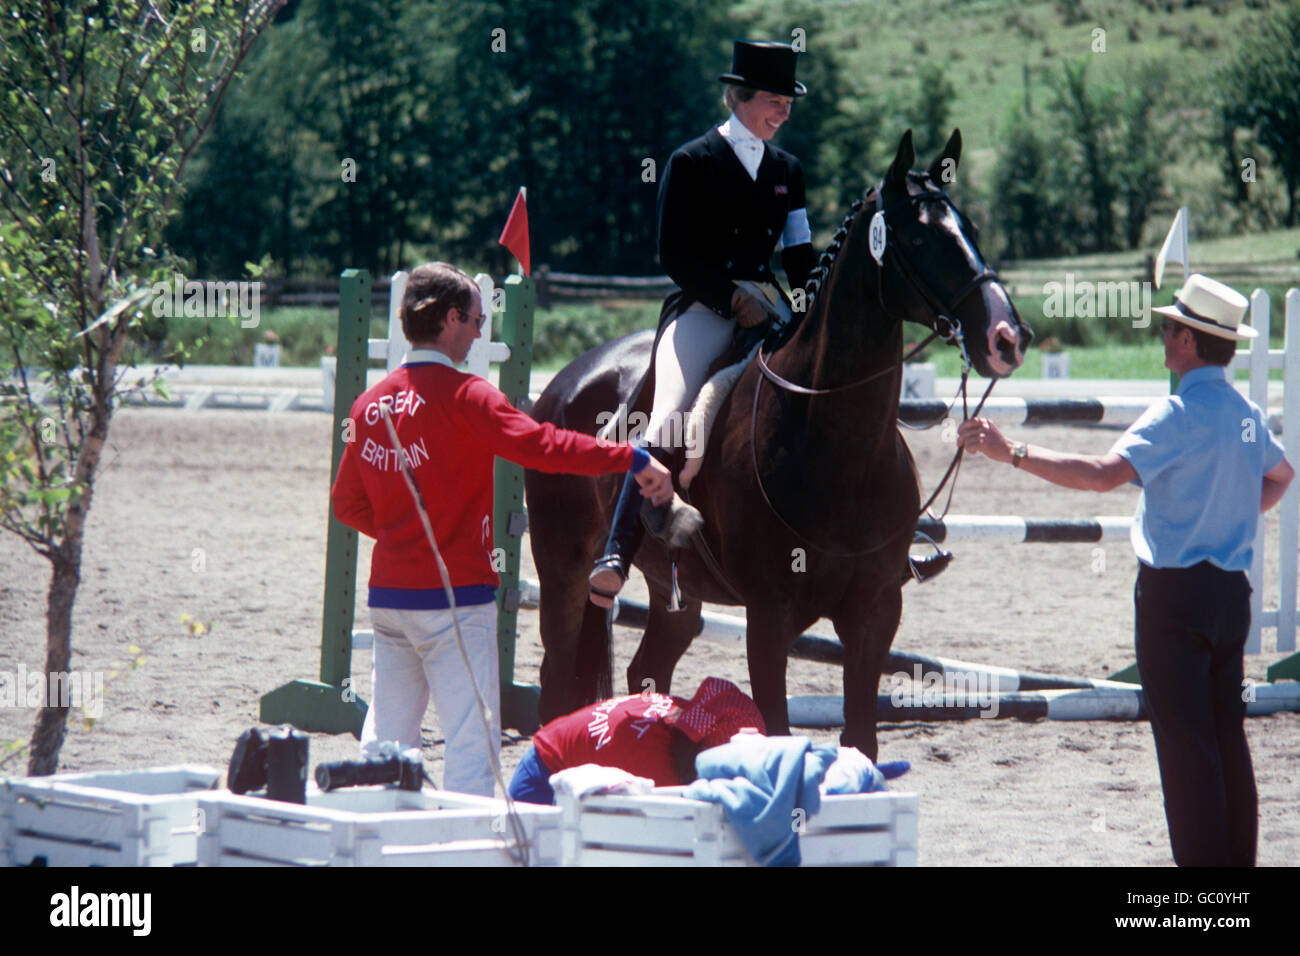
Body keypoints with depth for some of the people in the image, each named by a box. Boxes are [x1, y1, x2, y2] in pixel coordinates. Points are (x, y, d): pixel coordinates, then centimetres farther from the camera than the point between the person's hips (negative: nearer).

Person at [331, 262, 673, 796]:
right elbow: (539, 446, -23)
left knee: (386, 739, 13)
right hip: (455, 595, -7)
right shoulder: (462, 396, -12)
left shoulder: (371, 404, 8)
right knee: (471, 741, -4)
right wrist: (632, 458, -22)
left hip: (387, 590, 7)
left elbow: (348, 504, 13)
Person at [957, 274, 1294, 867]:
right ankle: (1238, 857, 17)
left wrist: (1012, 453, -28)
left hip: (1174, 592, -8)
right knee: (1228, 733, 13)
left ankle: (1200, 861, -3)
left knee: (1184, 738, -4)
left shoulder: (1179, 415, -17)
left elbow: (1106, 473, -29)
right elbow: (1280, 476, 29)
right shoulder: (1246, 413, 9)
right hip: (1232, 589, 8)